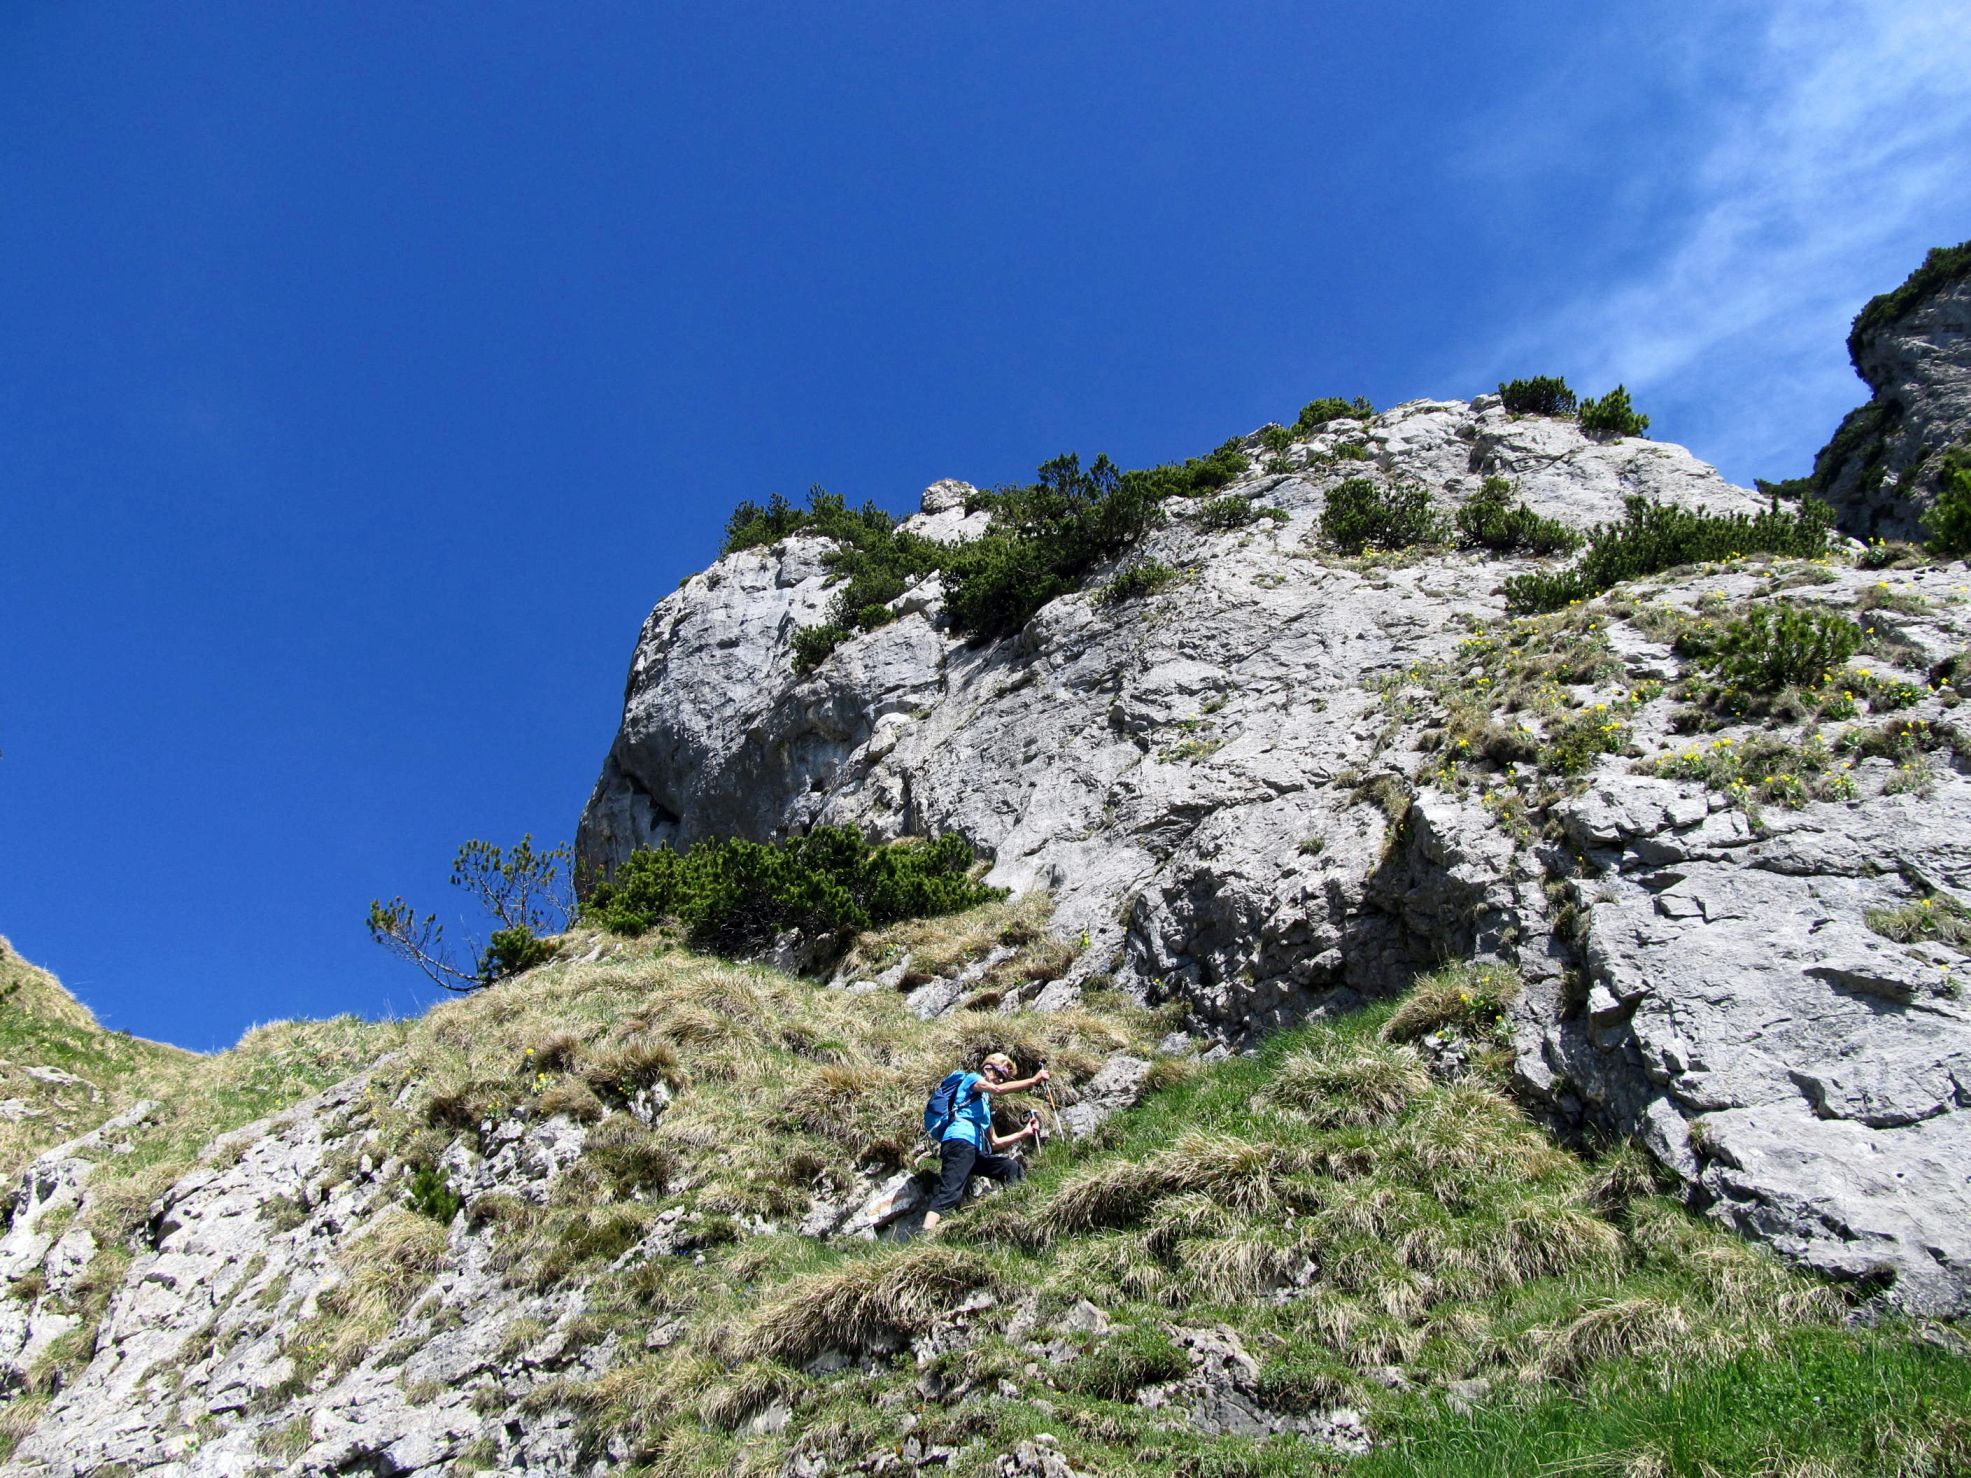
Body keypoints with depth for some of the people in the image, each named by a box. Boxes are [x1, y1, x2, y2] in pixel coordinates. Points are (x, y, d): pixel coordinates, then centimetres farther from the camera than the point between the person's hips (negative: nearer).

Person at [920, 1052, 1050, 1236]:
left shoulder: (986, 1103, 36)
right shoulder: (972, 1078, 16)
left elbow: (994, 1143, 33)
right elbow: (998, 1089, -6)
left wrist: (1025, 1133, 28)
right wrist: (1033, 1080, -4)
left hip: (976, 1151, 9)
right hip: (959, 1140, -9)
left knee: (1012, 1167, -4)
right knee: (950, 1193, -25)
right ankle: (926, 1238, -39)